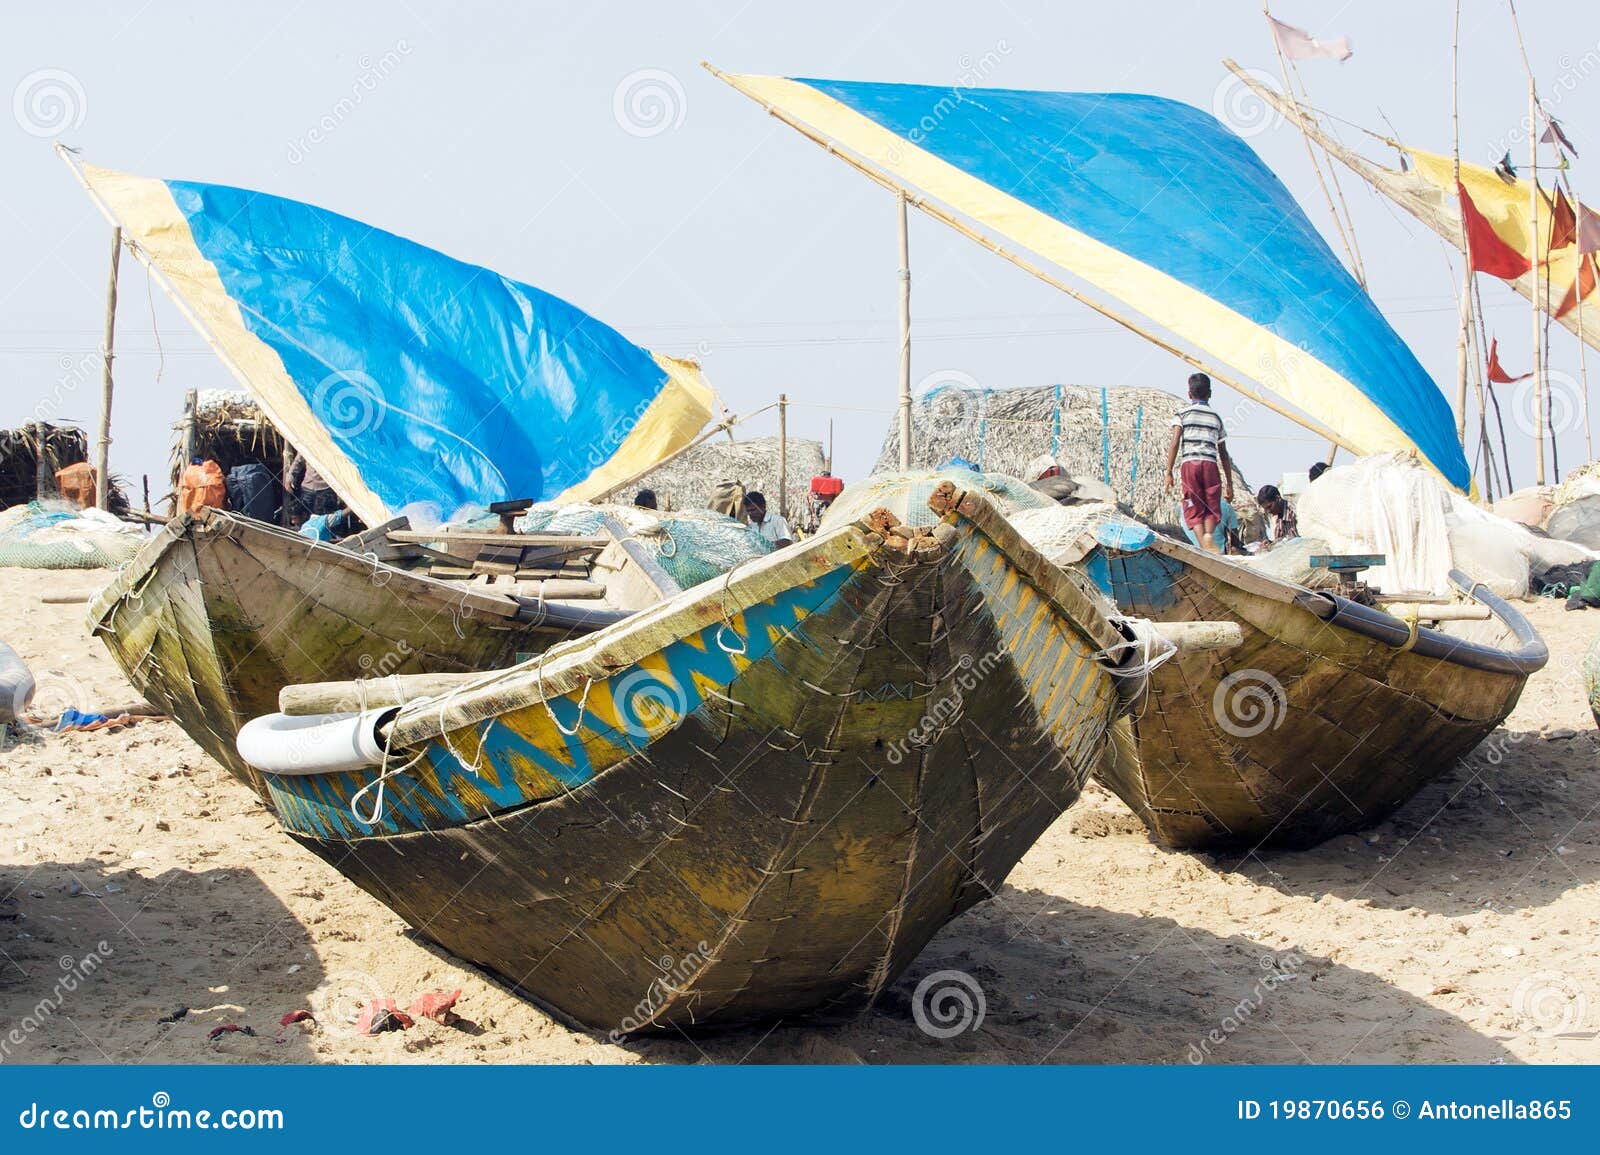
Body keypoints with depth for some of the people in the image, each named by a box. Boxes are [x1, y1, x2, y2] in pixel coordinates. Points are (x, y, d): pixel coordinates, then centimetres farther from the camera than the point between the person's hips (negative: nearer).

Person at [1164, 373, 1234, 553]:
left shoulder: (1183, 413, 11)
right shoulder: (1216, 417, 19)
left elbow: (1175, 443, -2)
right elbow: (1223, 454, 18)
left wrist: (1168, 473, -4)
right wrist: (1229, 484, 21)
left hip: (1189, 464, -1)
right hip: (1211, 464, 1)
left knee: (1194, 510, 2)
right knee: (1212, 509, 7)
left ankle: (1204, 545, -17)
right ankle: (1209, 534, -23)